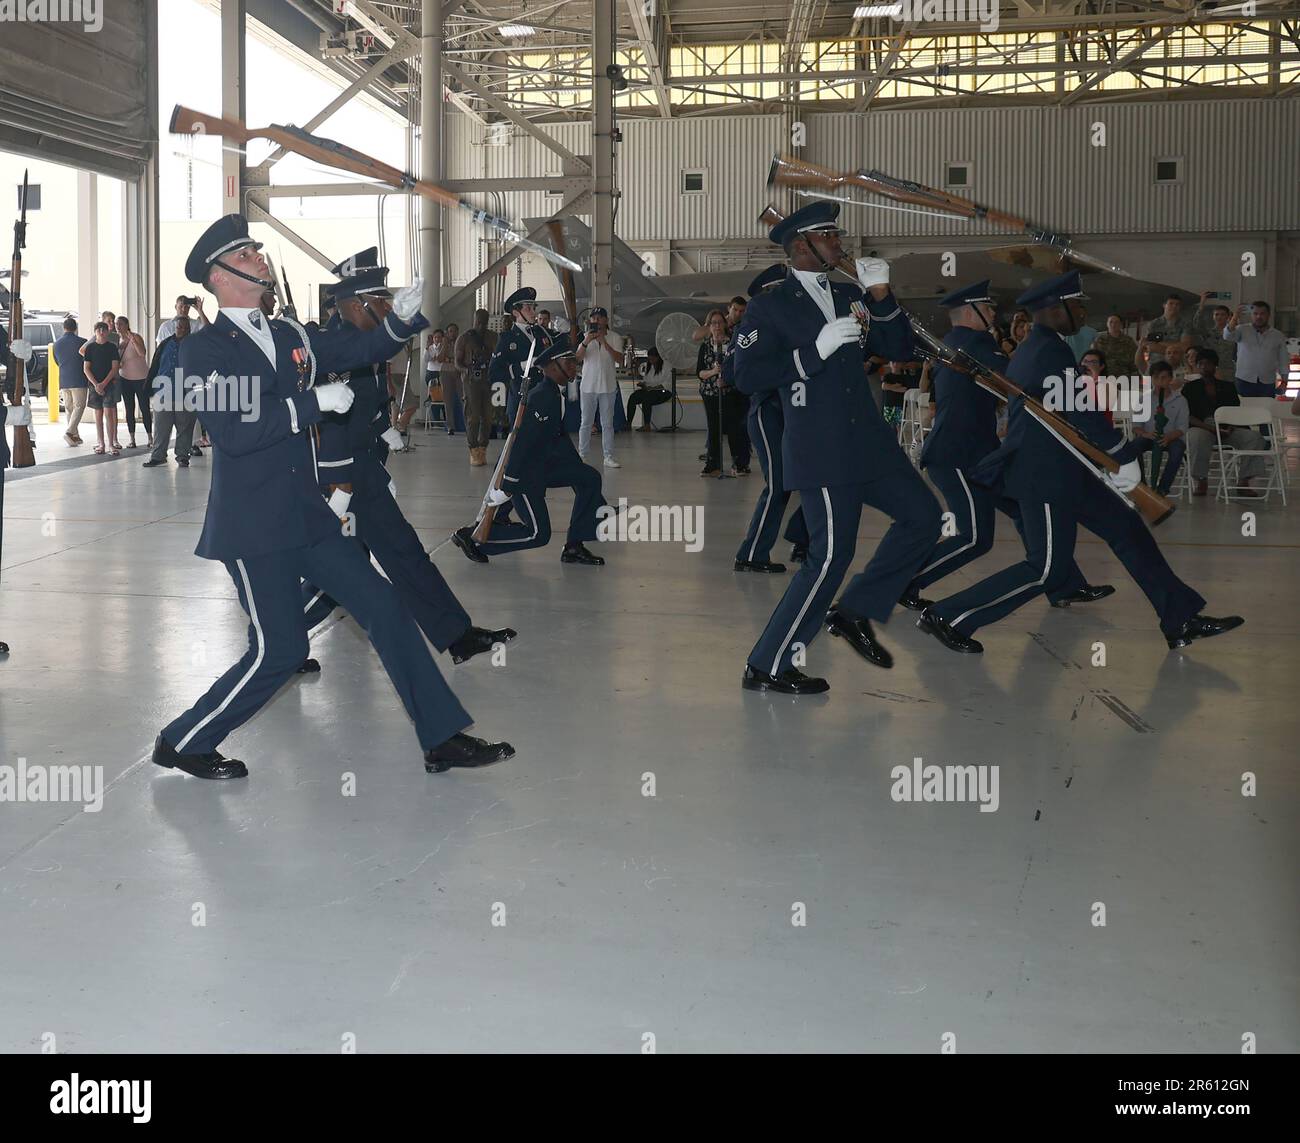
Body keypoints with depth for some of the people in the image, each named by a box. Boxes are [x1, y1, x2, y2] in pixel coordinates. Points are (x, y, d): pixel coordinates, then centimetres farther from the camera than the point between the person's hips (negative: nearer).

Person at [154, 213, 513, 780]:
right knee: (279, 651, -6)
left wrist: (400, 319, -1)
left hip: (307, 516, 8)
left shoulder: (289, 337, 12)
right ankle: (182, 743, 15)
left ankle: (443, 739, 11)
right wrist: (314, 402, -21)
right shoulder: (203, 349, -10)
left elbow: (357, 350, 19)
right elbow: (233, 432, -22)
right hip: (252, 526, -7)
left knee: (384, 608, 4)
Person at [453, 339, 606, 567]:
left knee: (589, 478, 4)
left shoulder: (554, 393, 9)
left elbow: (559, 435, 22)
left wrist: (580, 466, 24)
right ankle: (471, 535, 3)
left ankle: (574, 547, 9)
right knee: (538, 534, -7)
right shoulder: (542, 395, -23)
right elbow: (523, 441, -27)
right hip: (522, 471, -10)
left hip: (541, 464, 10)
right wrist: (506, 486, -28)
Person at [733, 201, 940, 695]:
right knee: (830, 556, -8)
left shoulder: (849, 297, 16)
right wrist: (816, 349, -19)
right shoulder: (770, 307, -4)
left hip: (869, 441, 8)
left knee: (922, 515, 10)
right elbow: (747, 376, -15)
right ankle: (766, 667, 1)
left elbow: (899, 349, 13)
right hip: (820, 451, -8)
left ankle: (853, 612, 20)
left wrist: (881, 297, -1)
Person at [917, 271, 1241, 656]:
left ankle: (1181, 621, 15)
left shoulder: (1032, 348, 14)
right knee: (1048, 570, -8)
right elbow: (1082, 413, -21)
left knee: (1126, 529, 10)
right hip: (1046, 474, -11)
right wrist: (1125, 457, -15)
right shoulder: (1049, 351, -18)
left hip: (1059, 469, 11)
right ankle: (947, 616, -5)